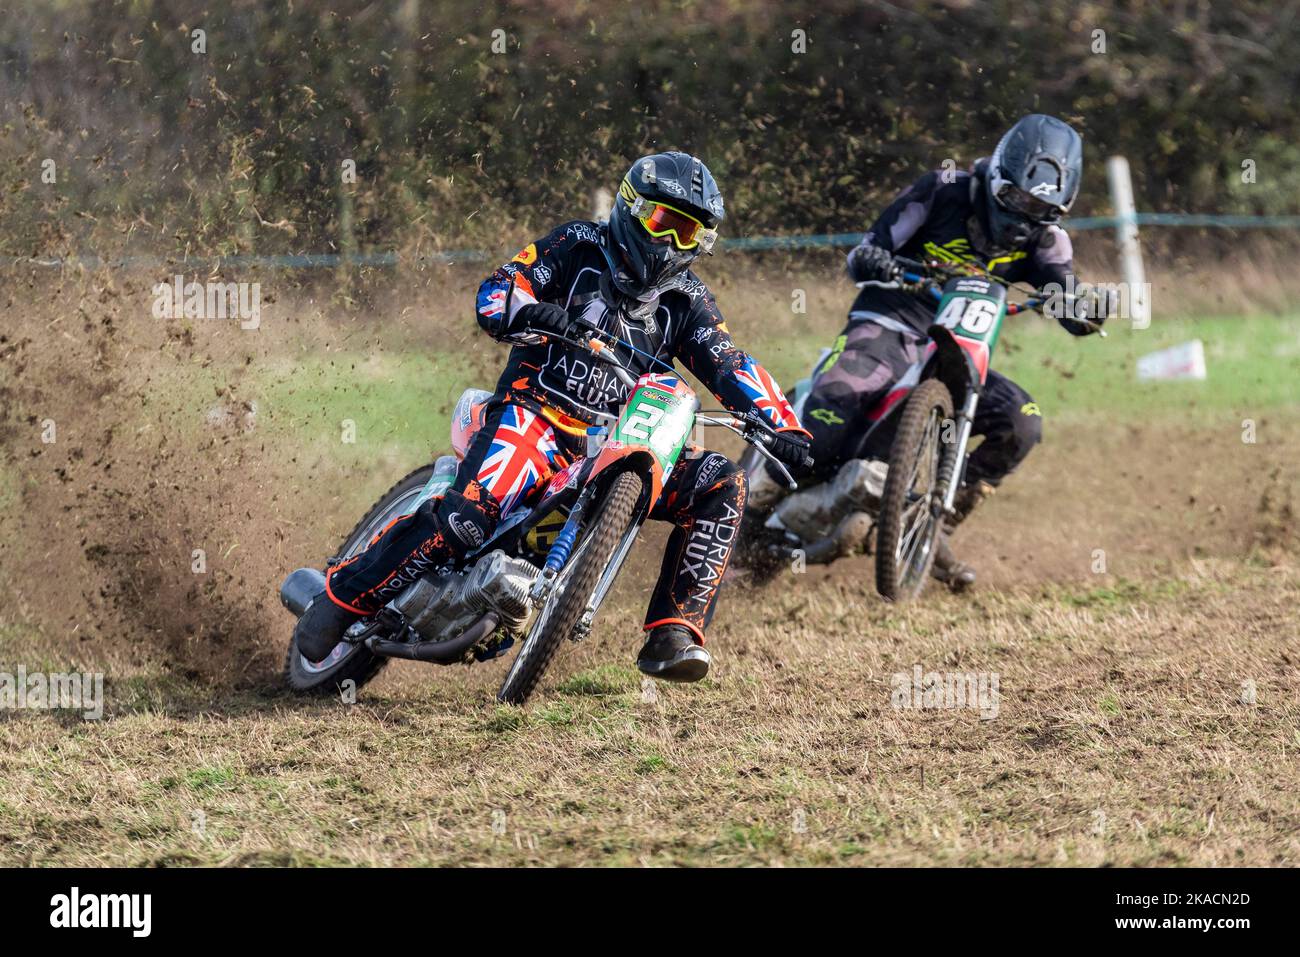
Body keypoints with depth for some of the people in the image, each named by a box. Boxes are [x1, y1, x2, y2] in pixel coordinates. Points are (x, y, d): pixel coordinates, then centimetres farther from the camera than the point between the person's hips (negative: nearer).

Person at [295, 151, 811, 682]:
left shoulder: (686, 300, 15)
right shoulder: (578, 248, 5)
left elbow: (731, 365, 8)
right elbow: (496, 291, -4)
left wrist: (781, 424, -9)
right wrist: (528, 311, -29)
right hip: (537, 413, -5)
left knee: (720, 485, -15)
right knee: (468, 515, -30)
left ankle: (673, 634, -18)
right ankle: (343, 597, -15)